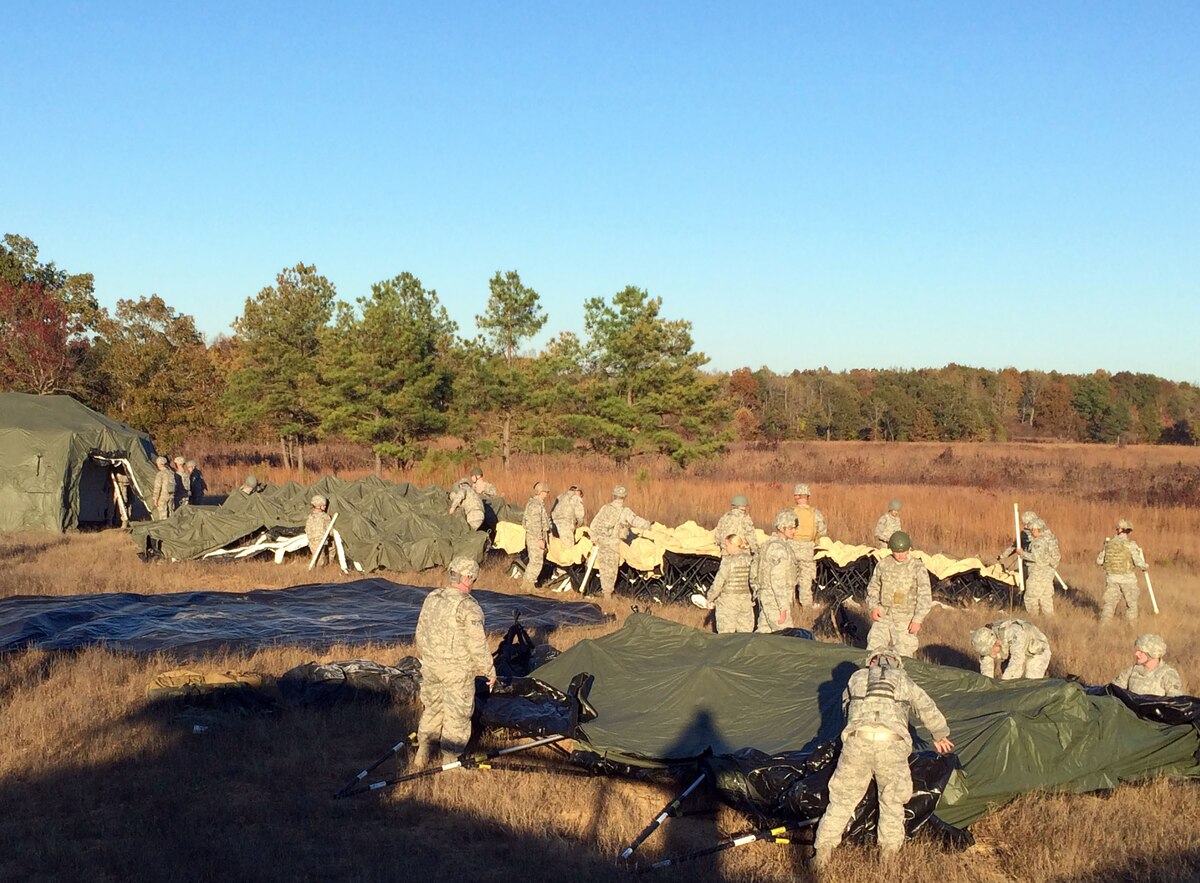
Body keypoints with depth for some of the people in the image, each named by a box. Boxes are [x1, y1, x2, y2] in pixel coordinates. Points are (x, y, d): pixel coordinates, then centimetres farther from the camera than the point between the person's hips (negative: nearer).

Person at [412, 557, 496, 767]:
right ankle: (450, 759, 17)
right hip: (457, 671, -6)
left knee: (432, 709, 22)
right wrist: (489, 670, -7)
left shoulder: (432, 598, 2)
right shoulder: (468, 607, -19)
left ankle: (423, 754, 25)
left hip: (431, 665, 6)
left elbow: (420, 633, 12)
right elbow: (477, 644, -18)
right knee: (457, 714, 8)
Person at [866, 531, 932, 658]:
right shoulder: (883, 564, 3)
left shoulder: (918, 567, -8)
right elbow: (873, 587, 14)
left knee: (902, 656, -1)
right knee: (873, 650, -3)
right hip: (884, 617, 3)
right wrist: (874, 607, -2)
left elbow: (925, 595, -9)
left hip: (905, 620, -3)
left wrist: (918, 619, -16)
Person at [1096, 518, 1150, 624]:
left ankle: (1103, 626, -4)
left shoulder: (1109, 543, 2)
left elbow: (1099, 561, 8)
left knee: (1109, 603, 5)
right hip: (1127, 578, -2)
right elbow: (1139, 562, -15)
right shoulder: (1130, 544, -11)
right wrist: (1146, 566, 7)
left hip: (1111, 577, 2)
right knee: (1131, 603, 15)